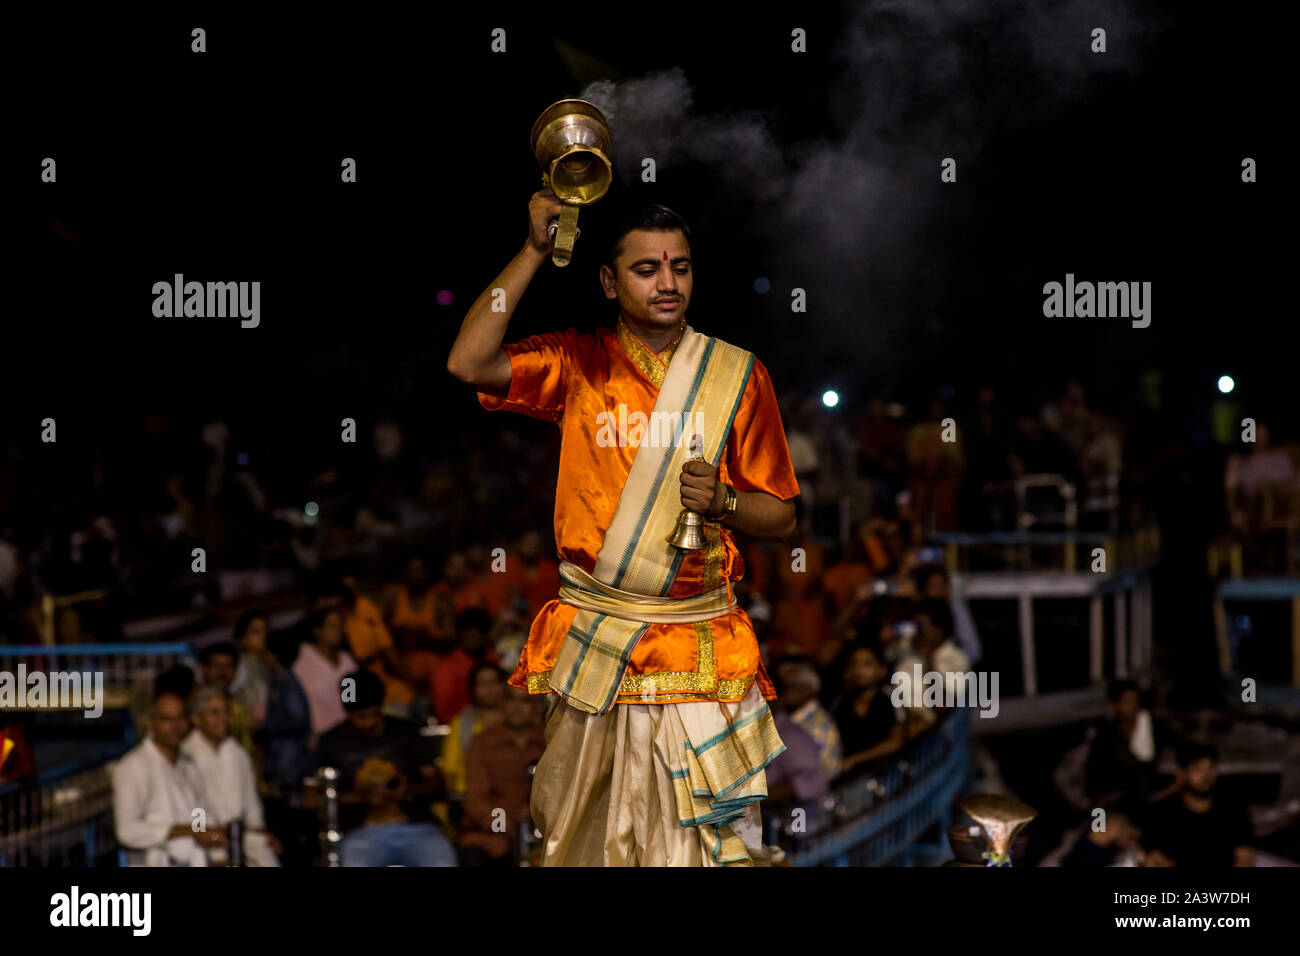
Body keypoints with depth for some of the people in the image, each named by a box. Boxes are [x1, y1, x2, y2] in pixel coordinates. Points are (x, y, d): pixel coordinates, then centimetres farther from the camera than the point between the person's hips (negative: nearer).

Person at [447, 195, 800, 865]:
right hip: (594, 646, 0)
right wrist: (535, 251, -13)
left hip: (701, 649, 0)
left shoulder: (735, 375, 6)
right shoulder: (577, 363, 6)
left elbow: (780, 516, 9)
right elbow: (468, 363, -11)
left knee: (711, 836, -6)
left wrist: (722, 501, -13)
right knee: (588, 837, 3)